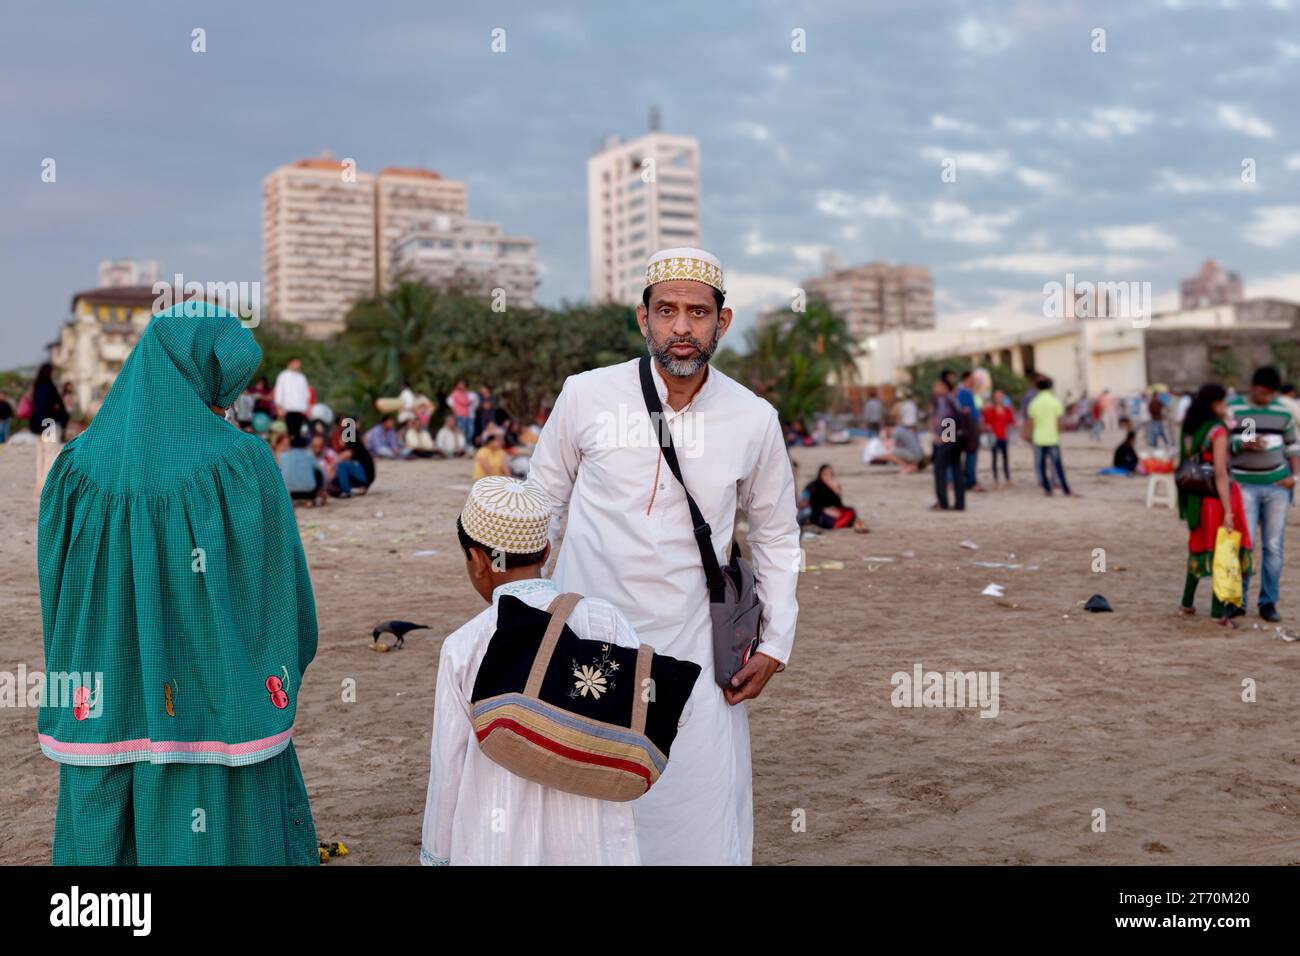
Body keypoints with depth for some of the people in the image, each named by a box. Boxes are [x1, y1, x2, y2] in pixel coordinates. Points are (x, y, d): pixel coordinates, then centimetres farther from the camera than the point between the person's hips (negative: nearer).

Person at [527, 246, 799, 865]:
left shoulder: (754, 419, -2)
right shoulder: (585, 396, -5)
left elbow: (776, 535, 11)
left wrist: (776, 645, 5)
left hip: (691, 653, 1)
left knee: (702, 833, 6)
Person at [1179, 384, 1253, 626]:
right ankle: (1219, 611, 5)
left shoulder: (1189, 430, 6)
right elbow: (1220, 474, -18)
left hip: (1194, 497, 7)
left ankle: (1187, 603, 27)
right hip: (1216, 496, -7)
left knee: (1199, 547, 20)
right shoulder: (1218, 431, -14)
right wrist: (1228, 511, -18)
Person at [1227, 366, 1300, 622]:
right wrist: (1243, 444, -19)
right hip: (1244, 485, -3)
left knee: (1274, 546, 3)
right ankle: (1237, 600, 6)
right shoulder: (1233, 409, -1)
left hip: (1277, 485, 3)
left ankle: (1269, 603, 11)